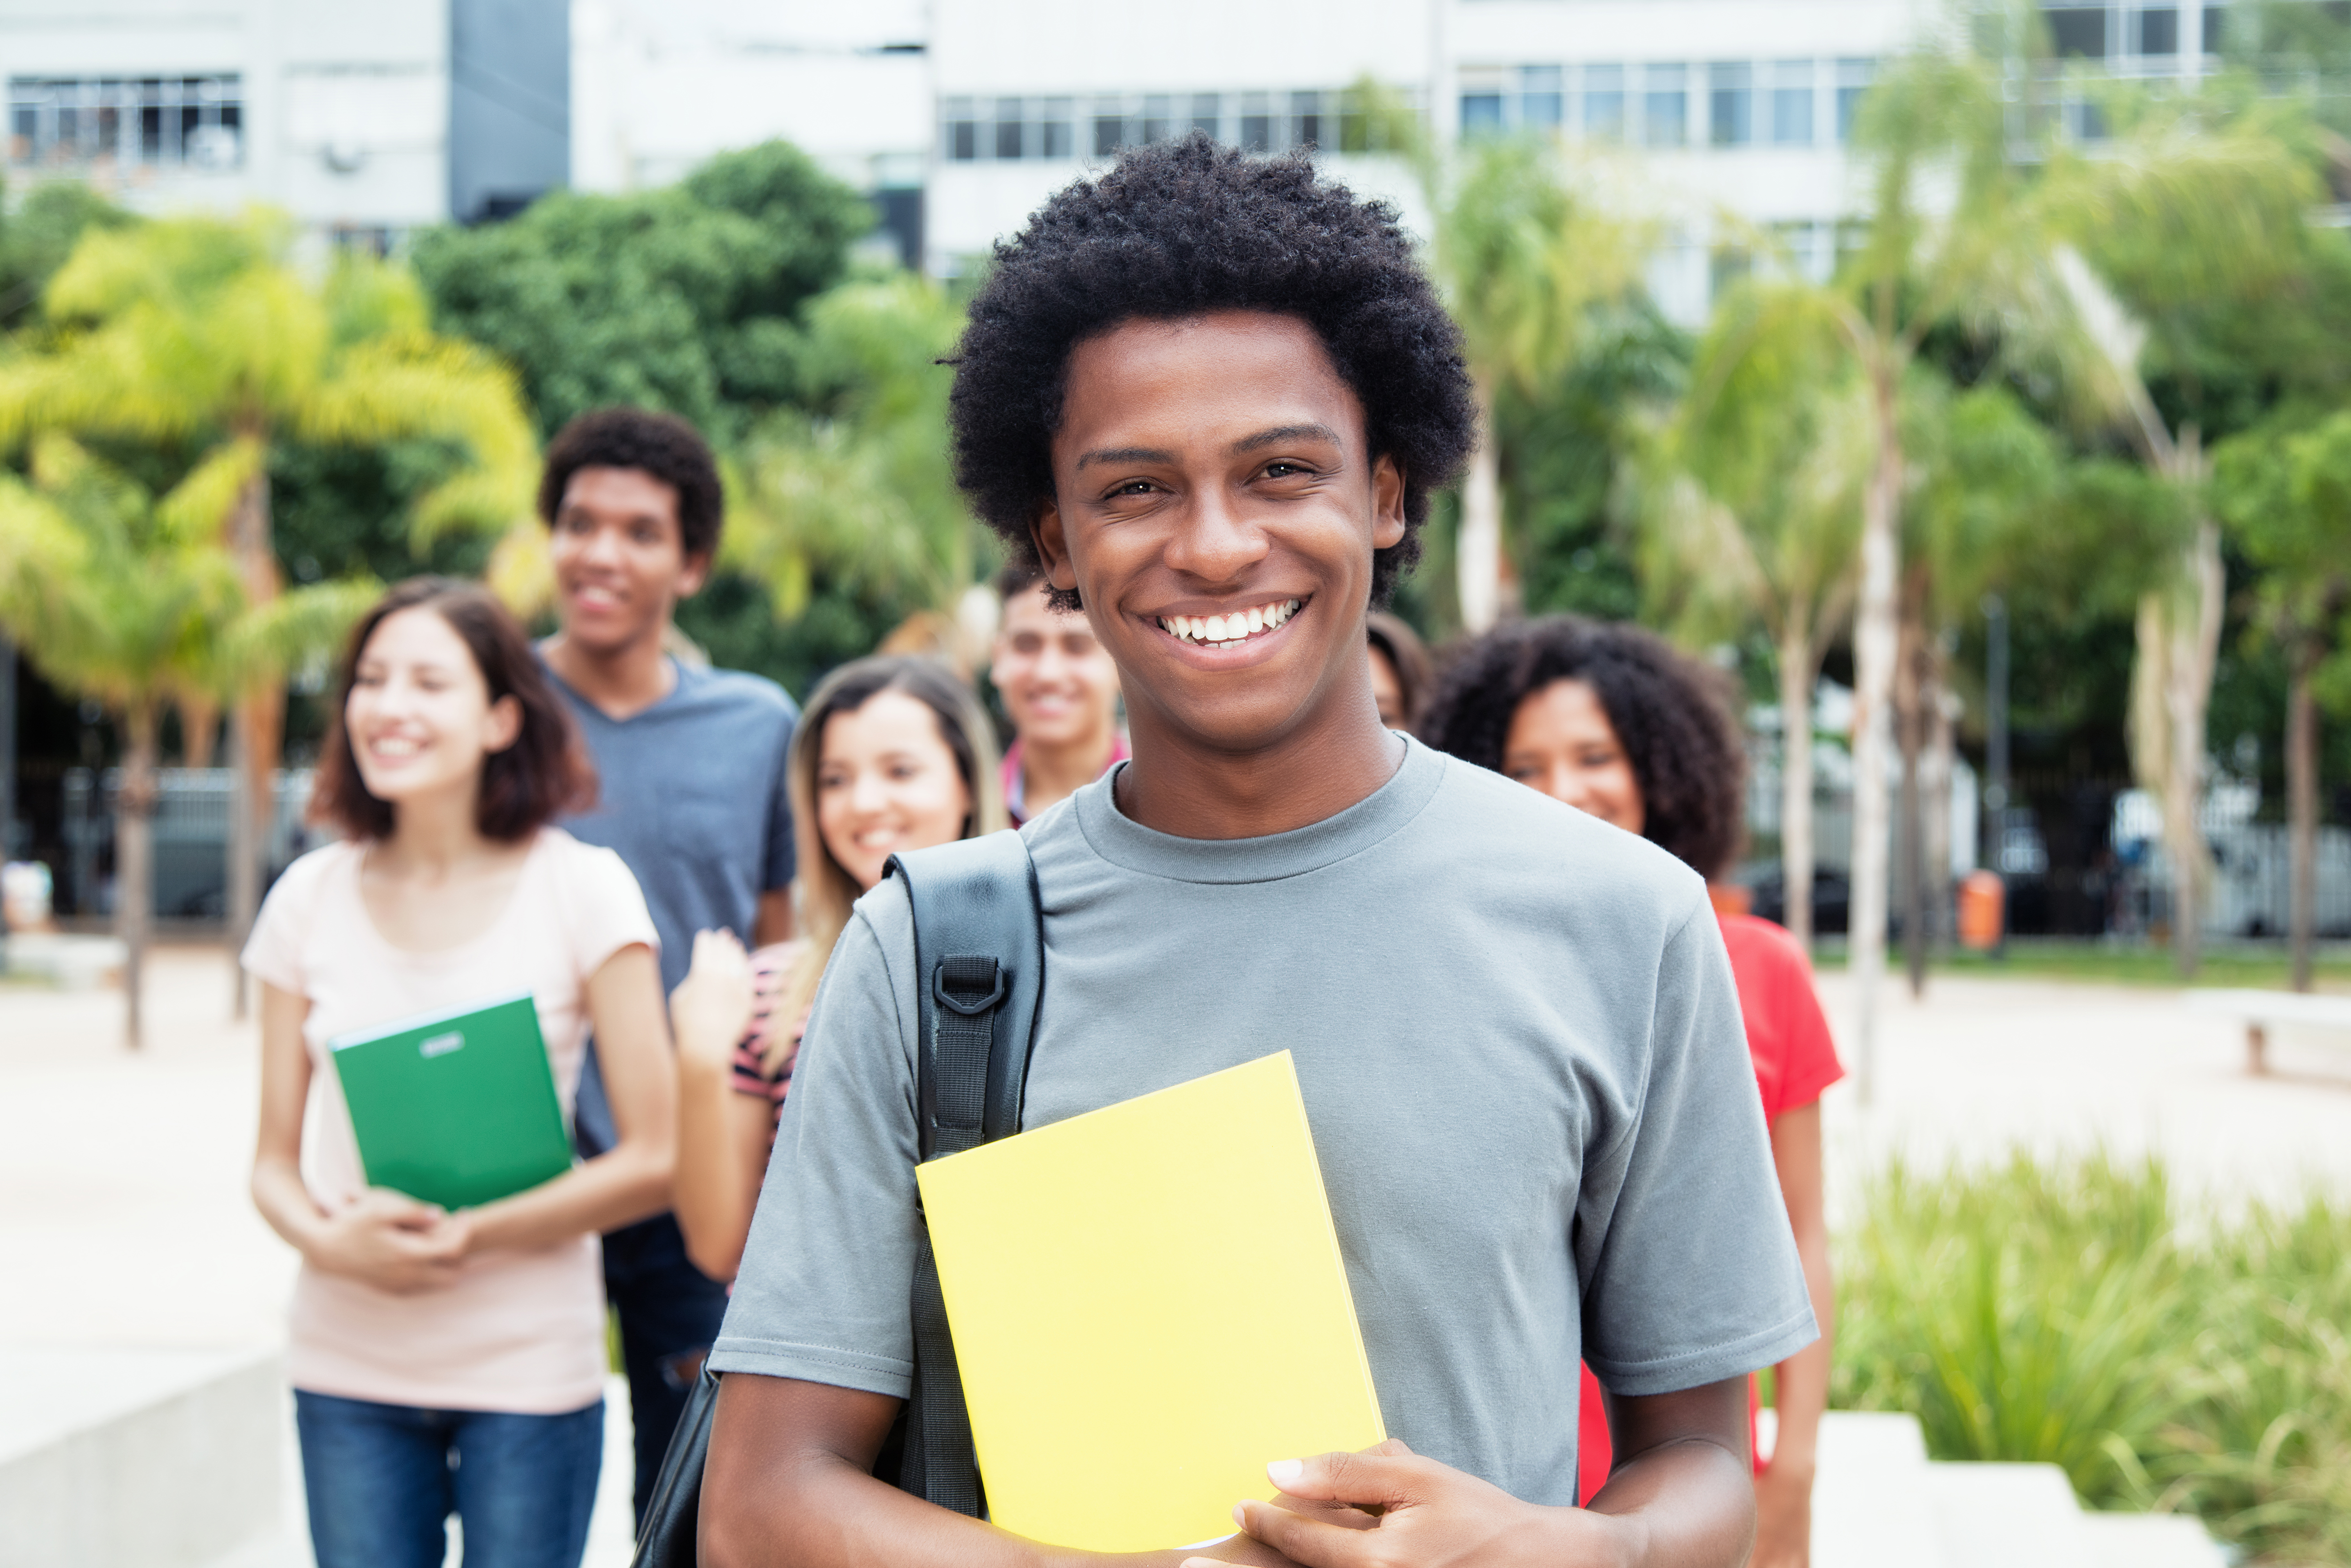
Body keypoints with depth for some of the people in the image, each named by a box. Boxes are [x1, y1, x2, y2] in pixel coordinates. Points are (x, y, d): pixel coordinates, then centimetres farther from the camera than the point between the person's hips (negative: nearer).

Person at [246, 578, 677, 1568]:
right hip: (347, 1370, 3)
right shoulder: (311, 898, 4)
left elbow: (653, 1160, -7)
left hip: (528, 1370, -2)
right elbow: (276, 1161, 8)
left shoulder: (583, 890, -5)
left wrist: (466, 1238, -15)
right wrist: (329, 1243, -13)